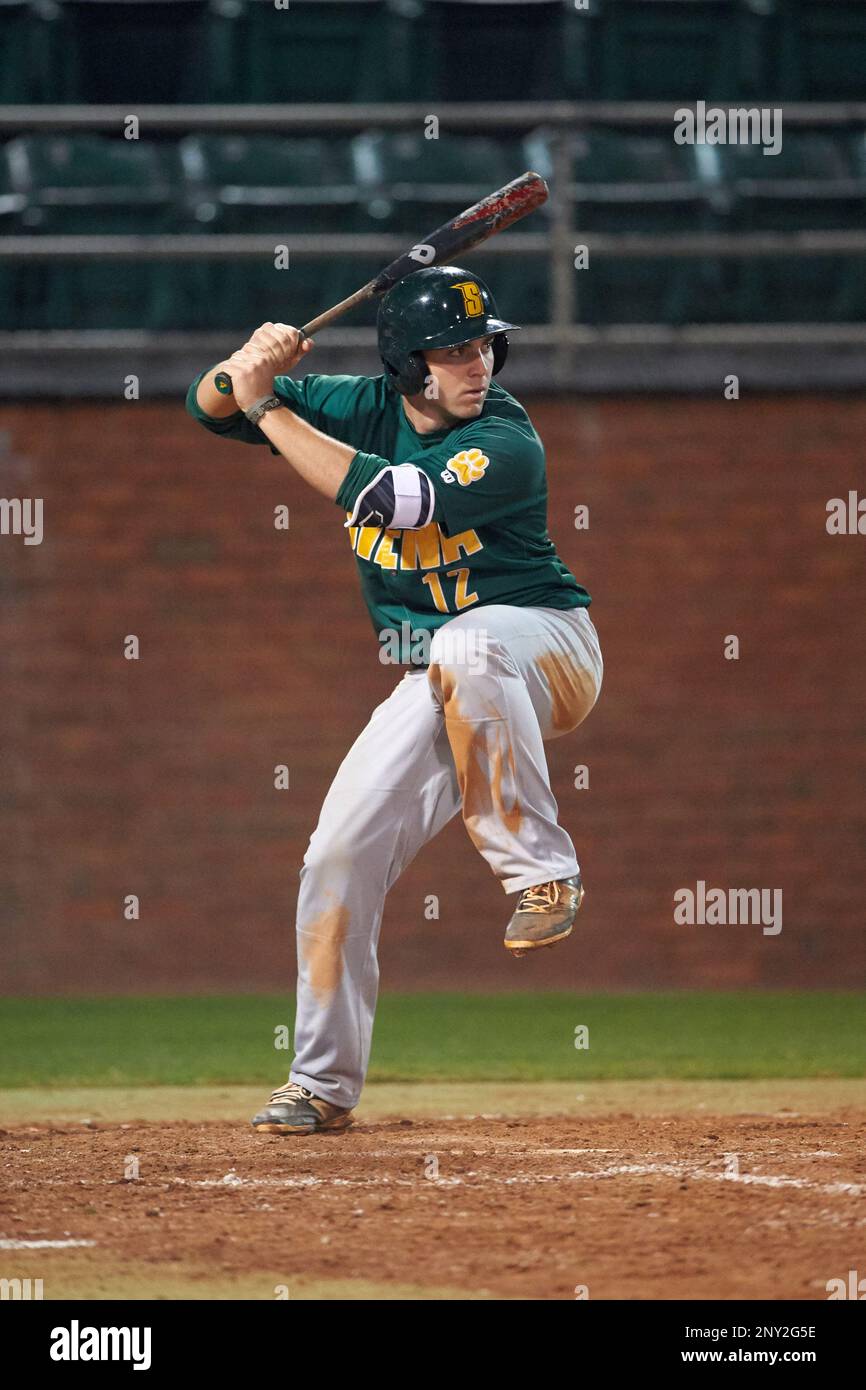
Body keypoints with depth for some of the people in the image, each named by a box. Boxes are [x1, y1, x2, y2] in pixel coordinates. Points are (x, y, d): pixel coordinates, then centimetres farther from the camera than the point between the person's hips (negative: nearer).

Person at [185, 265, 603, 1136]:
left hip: (547, 646, -6)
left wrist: (269, 411, -26)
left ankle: (540, 871, -30)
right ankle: (323, 1083, 9)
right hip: (438, 679, 6)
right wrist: (255, 362, -19)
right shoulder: (364, 409, 0)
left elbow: (394, 497, -32)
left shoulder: (505, 443, -20)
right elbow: (211, 406, 5)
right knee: (341, 852, -3)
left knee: (465, 648, -41)